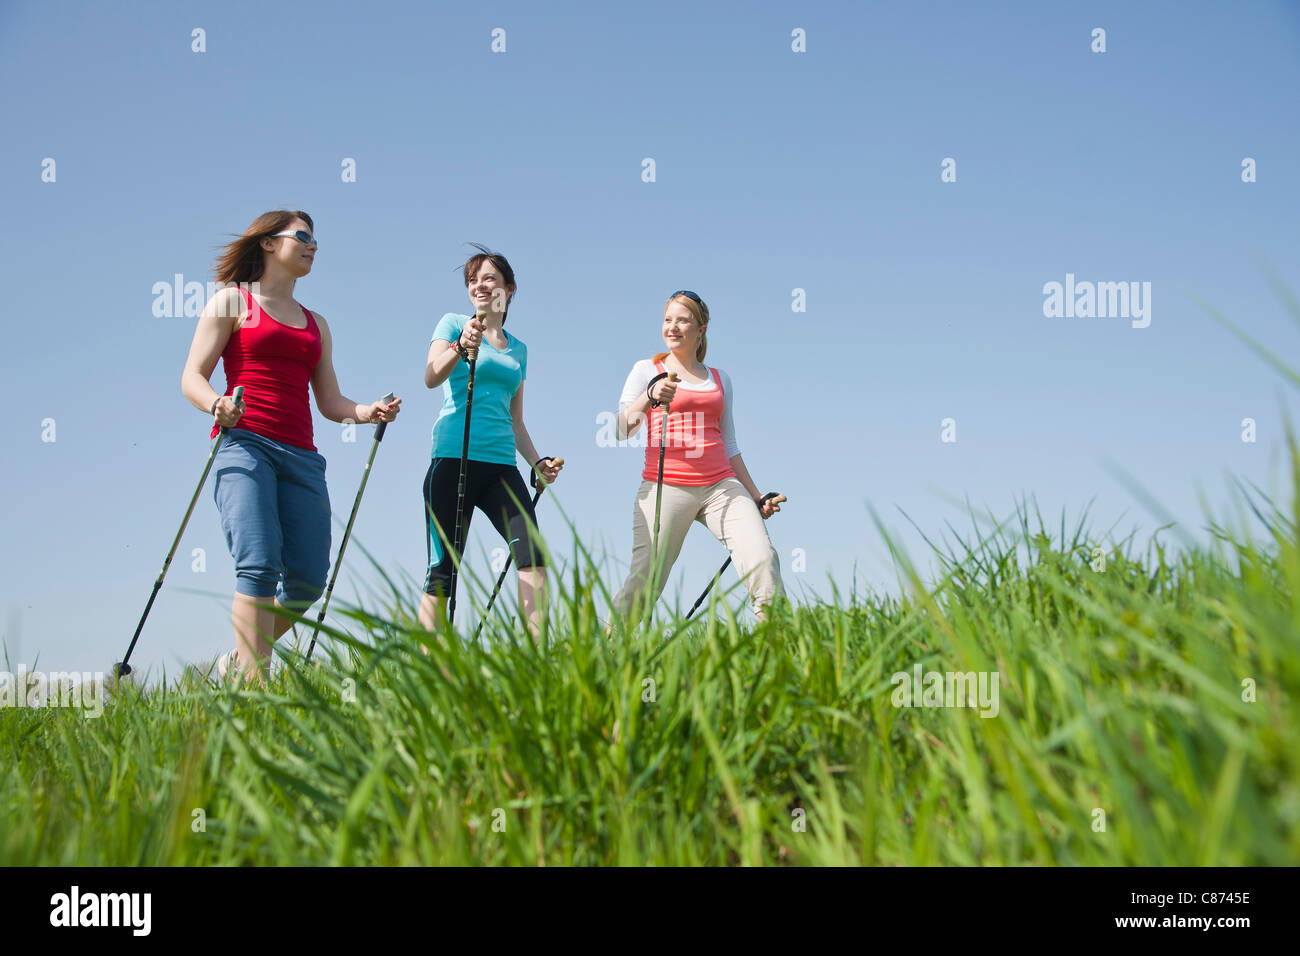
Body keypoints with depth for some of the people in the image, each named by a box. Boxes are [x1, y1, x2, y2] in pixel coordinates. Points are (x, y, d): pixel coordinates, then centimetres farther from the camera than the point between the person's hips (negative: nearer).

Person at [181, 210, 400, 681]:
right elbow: (192, 378, 3)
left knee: (308, 578, -6)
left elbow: (330, 402, 22)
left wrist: (367, 412, 1)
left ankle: (238, 660, 16)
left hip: (301, 457, 5)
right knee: (260, 566, -22)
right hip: (245, 444, -5)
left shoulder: (315, 323, 26)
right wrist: (218, 406, -19)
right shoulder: (232, 300, 11)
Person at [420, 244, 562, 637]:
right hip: (454, 457, -4)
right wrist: (461, 347, -27)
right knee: (442, 570, -5)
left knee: (533, 555, -13)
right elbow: (431, 377, -10)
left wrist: (537, 462, 11)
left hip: (501, 464, 4)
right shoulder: (453, 323, 8)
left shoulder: (518, 348, 21)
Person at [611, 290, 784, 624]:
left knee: (761, 556, -16)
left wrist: (757, 496, 22)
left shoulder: (720, 379, 19)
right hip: (665, 485, -3)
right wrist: (650, 397, -18)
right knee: (645, 578, -11)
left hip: (721, 485, 3)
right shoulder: (647, 370, 10)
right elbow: (621, 431, -1)